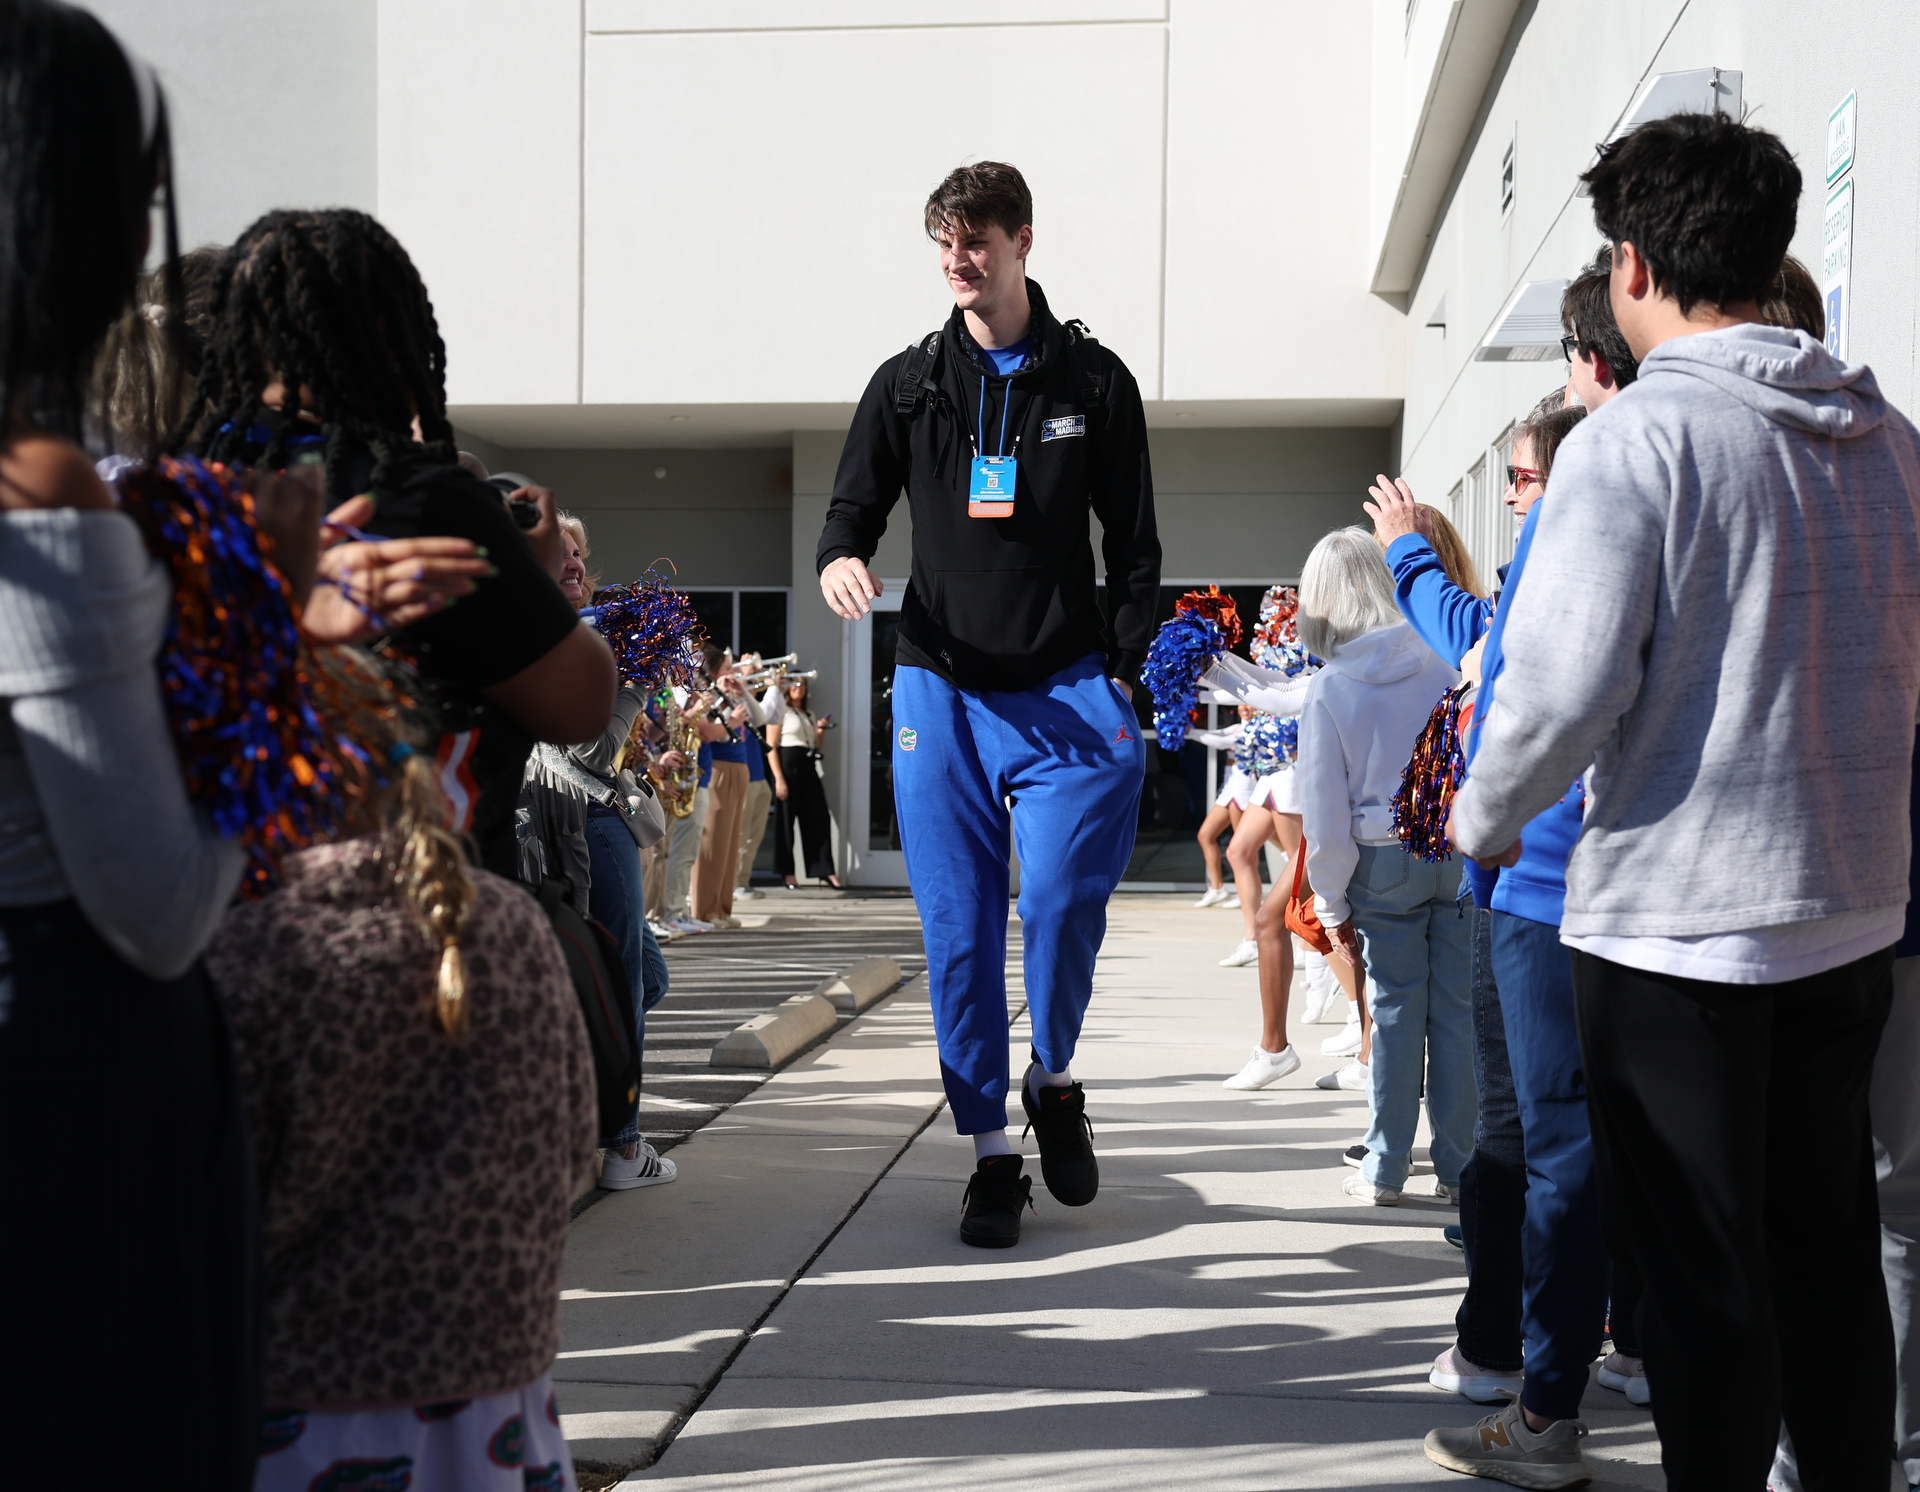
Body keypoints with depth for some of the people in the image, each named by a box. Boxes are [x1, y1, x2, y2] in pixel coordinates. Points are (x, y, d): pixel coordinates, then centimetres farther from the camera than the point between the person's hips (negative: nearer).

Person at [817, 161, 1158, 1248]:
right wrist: (841, 556, -10)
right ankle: (992, 1151, 14)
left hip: (1065, 689, -2)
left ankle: (1055, 1080, 11)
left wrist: (1126, 679, -3)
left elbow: (1136, 546, 7)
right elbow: (855, 507, 15)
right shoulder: (908, 385, 10)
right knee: (961, 932, 2)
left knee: (1063, 898, -17)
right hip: (941, 689, 2)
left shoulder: (1093, 380, 7)